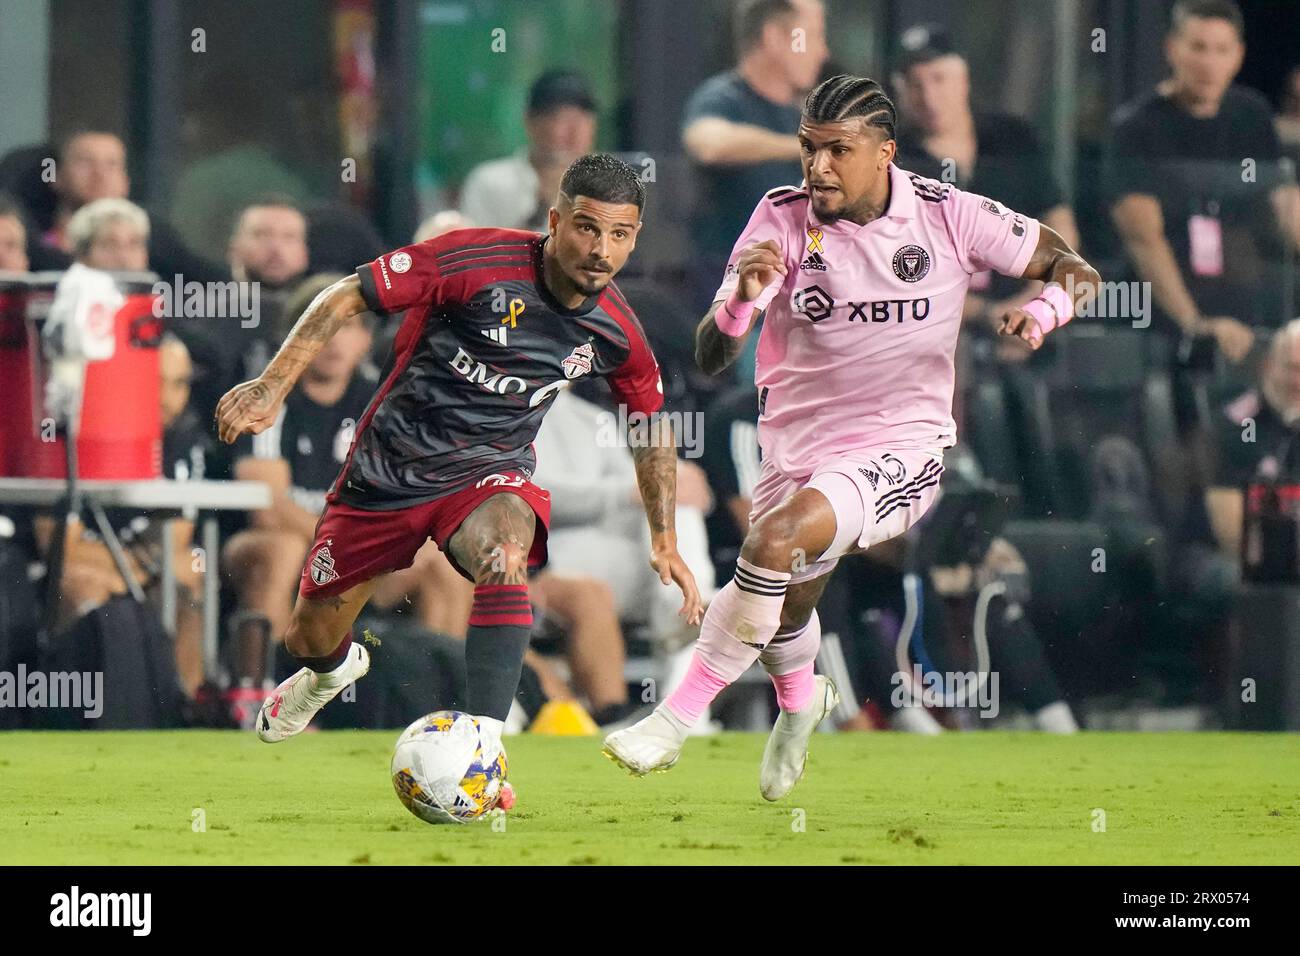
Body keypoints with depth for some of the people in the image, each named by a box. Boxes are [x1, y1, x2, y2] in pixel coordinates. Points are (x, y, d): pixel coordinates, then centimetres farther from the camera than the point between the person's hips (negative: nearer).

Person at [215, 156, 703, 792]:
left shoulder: (617, 334, -9)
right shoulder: (477, 260, -24)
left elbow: (654, 424, 12)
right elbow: (344, 298, -17)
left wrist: (665, 539, 12)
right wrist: (272, 387, -25)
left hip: (490, 471, 1)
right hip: (389, 467, -1)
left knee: (504, 552, -36)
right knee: (309, 641, 12)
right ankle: (335, 668, 53)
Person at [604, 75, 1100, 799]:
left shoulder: (945, 215, -9)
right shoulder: (783, 219, -8)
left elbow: (1073, 268, 2)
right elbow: (710, 358, -14)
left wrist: (1047, 306, -21)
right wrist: (740, 300, -36)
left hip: (902, 449, -4)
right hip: (799, 452, 4)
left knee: (780, 536, -29)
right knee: (787, 611, 14)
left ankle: (673, 723, -22)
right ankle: (801, 699, 53)